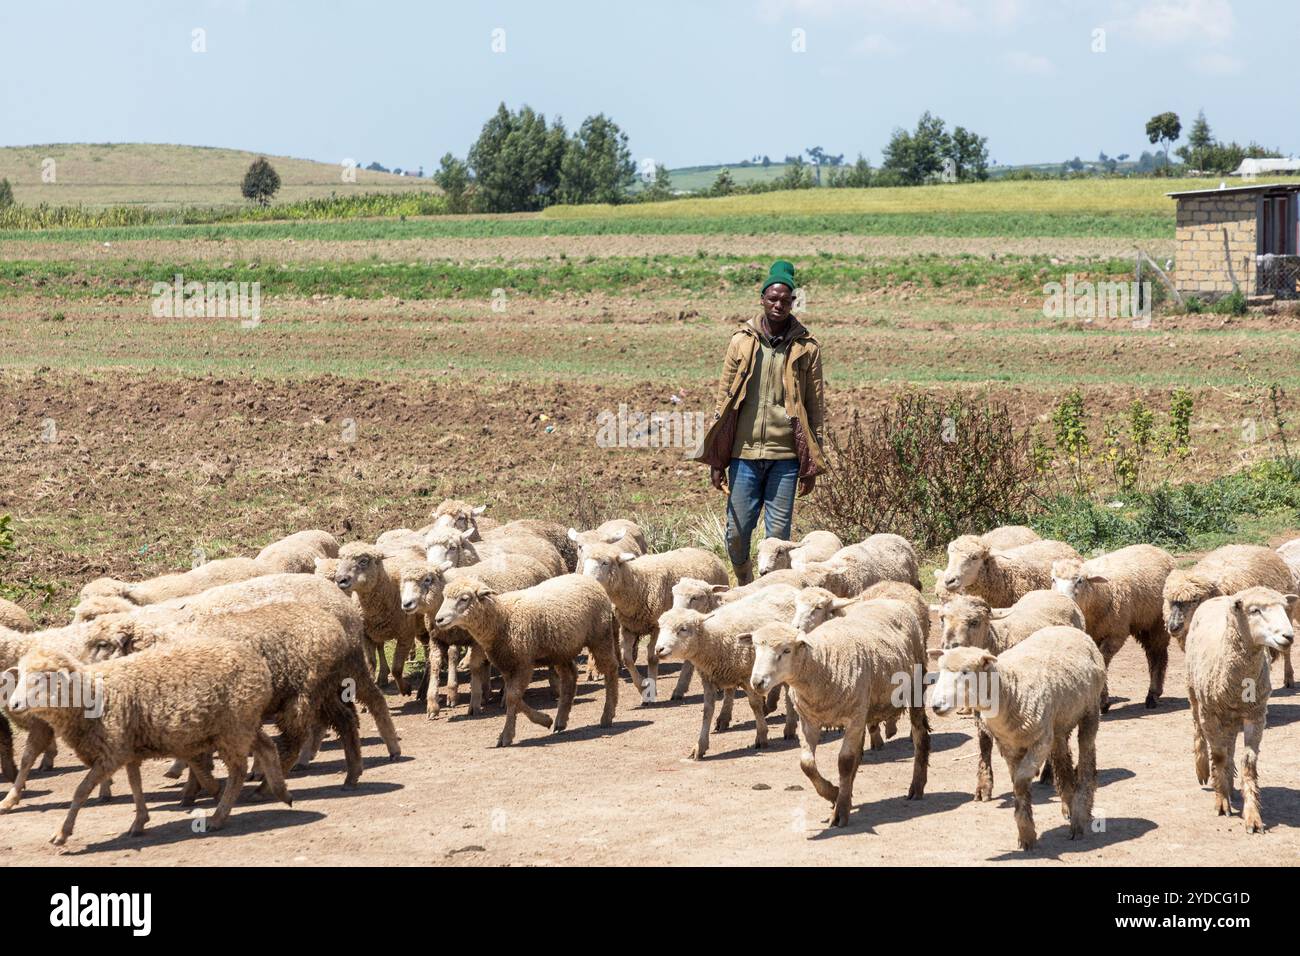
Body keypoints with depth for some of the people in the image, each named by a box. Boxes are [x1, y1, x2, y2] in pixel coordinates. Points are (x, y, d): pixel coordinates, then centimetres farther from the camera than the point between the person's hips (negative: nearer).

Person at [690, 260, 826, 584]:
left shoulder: (806, 347, 2)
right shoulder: (742, 340, 4)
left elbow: (814, 407, 5)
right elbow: (723, 397, 7)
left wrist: (812, 465, 2)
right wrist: (716, 460, 3)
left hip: (786, 454, -1)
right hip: (744, 451, 1)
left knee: (778, 533, 1)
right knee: (737, 530, 3)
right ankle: (744, 587, 26)